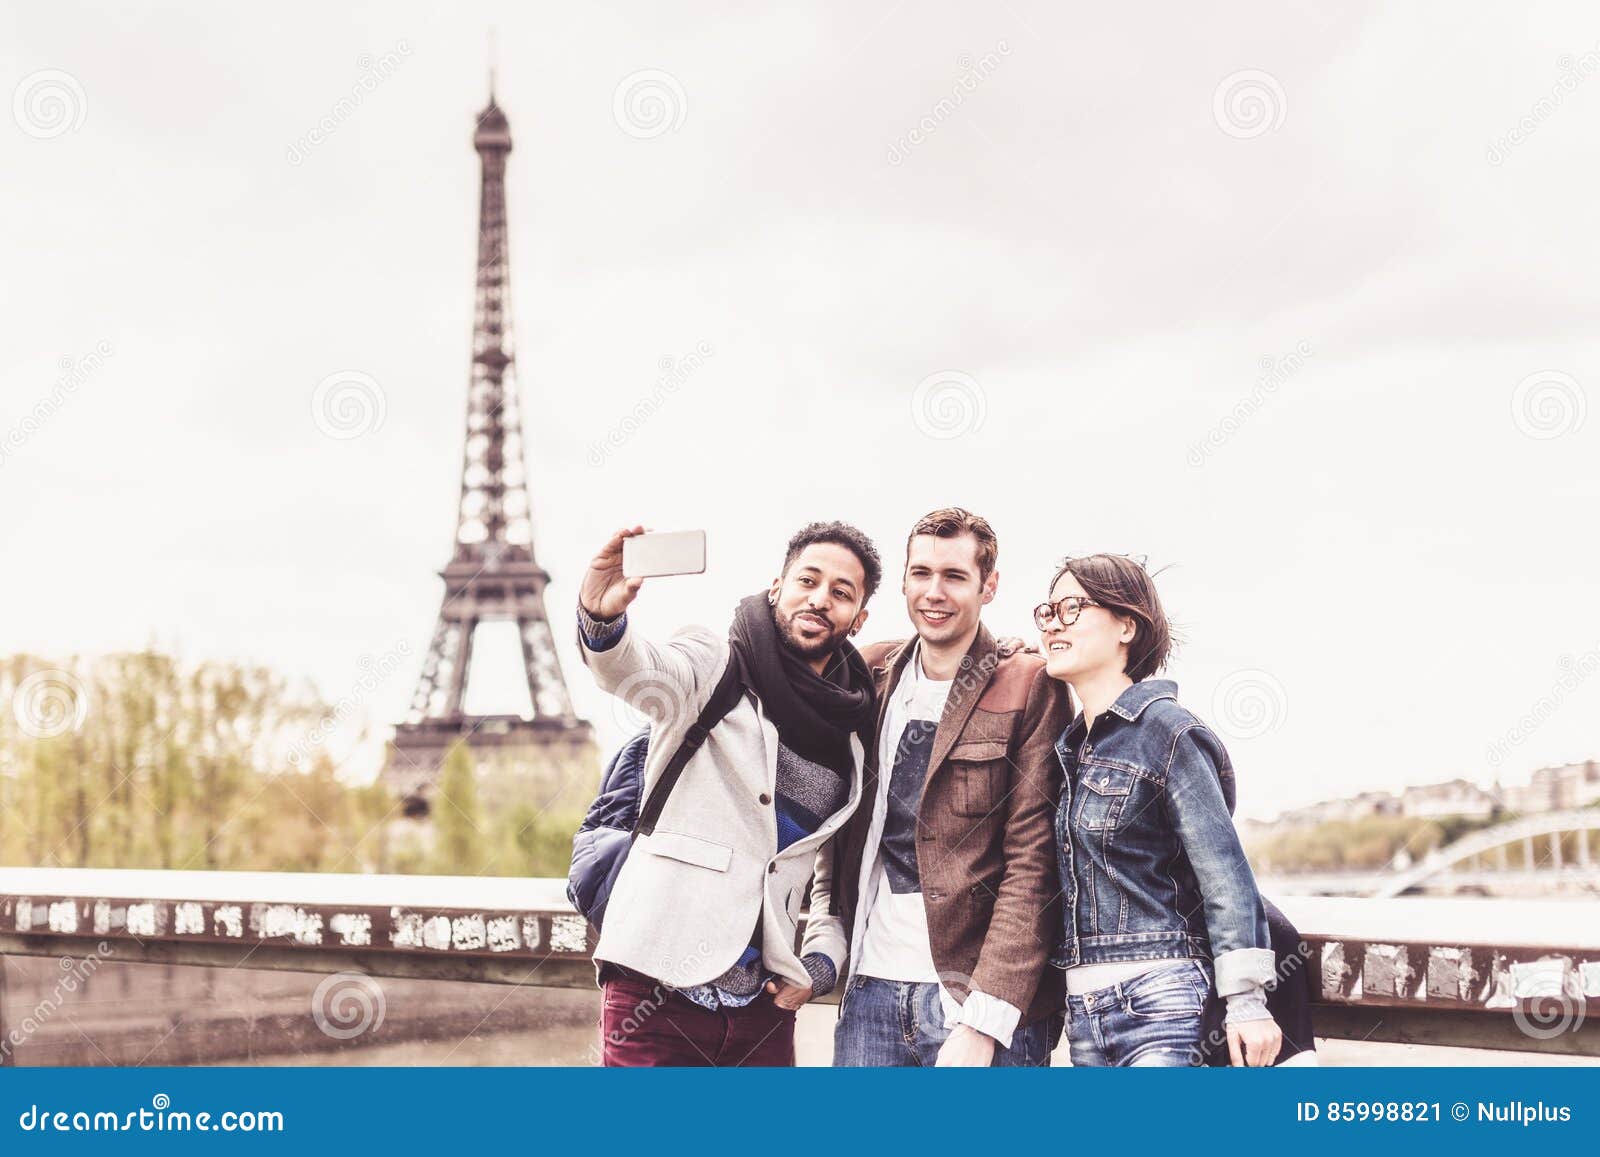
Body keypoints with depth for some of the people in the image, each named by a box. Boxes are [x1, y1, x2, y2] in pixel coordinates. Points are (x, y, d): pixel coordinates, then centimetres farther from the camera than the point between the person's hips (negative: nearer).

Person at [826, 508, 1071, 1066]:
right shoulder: (872, 674, 11)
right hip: (869, 991, 4)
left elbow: (1033, 865, -8)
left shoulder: (1029, 687, -3)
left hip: (983, 1002, -4)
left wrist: (983, 1021, -15)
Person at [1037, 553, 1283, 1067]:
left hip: (1158, 999, -8)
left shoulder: (1167, 731, -7)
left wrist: (1246, 1000, -14)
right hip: (1085, 1005, 8)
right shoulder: (1071, 746, 16)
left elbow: (1224, 871, -10)